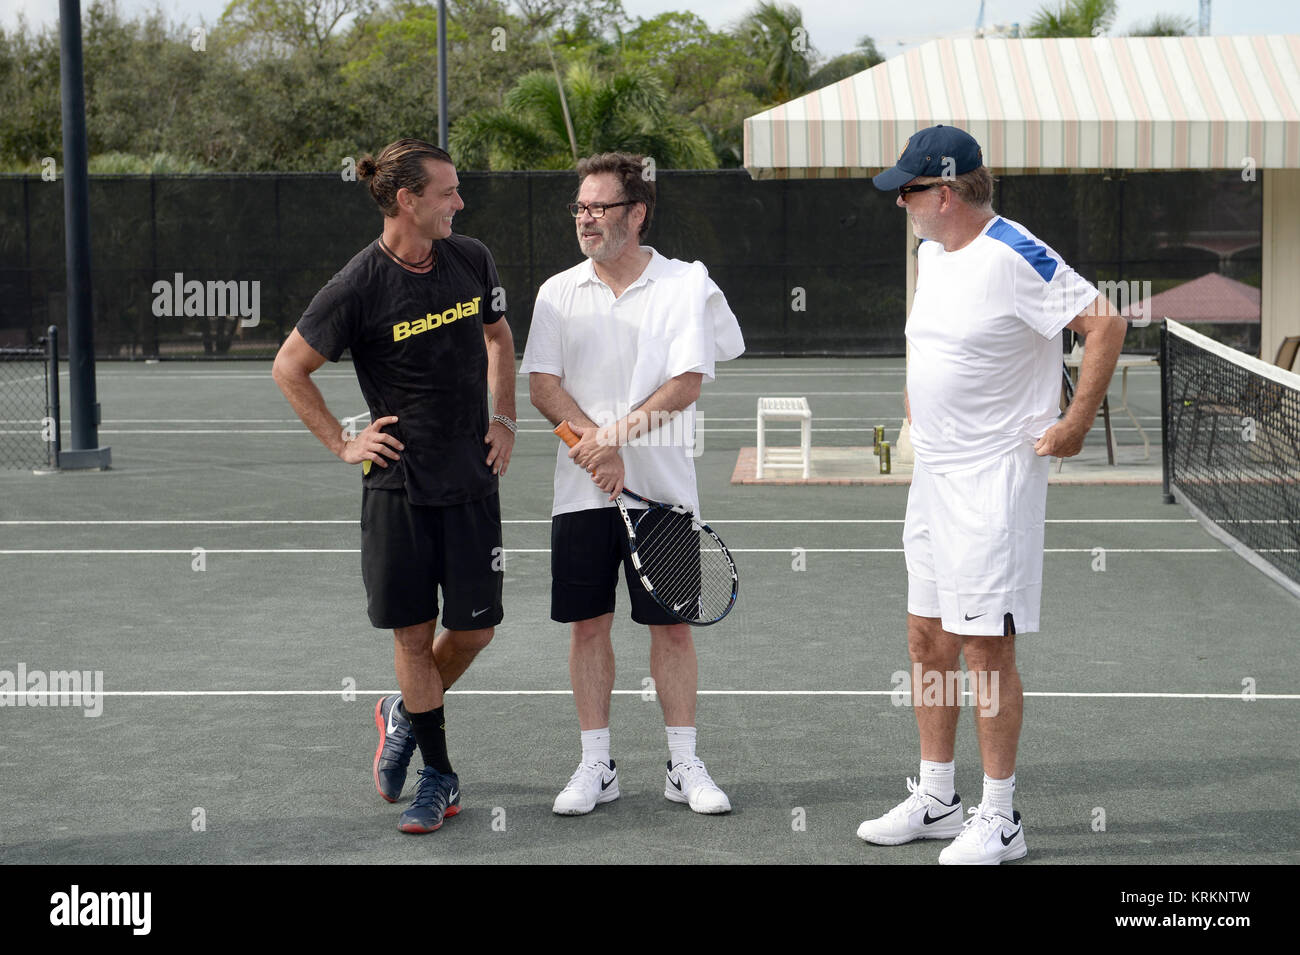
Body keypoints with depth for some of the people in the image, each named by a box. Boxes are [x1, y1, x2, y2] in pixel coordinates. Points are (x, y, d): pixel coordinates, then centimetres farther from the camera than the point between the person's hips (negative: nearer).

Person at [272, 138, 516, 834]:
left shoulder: (471, 259, 2)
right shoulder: (359, 286, -12)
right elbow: (289, 368, -1)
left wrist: (504, 418, 11)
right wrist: (343, 443, -4)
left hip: (472, 480, 4)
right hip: (397, 485, -4)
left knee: (474, 627, 4)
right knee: (414, 630, 1)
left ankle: (404, 714, 34)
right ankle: (438, 778, 17)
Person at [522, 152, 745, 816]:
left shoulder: (687, 285, -1)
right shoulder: (558, 292, 7)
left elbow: (687, 382, -10)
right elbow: (542, 386, -1)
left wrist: (618, 434, -19)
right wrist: (596, 442, -15)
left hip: (661, 486, -2)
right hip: (581, 489, 2)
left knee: (671, 625, 3)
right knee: (588, 625, 4)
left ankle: (684, 765, 13)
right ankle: (596, 766, 15)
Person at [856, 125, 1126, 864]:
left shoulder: (1014, 256, -17)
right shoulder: (931, 253, 11)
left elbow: (1106, 324, -19)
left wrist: (1076, 425, -16)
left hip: (995, 477, -9)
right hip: (933, 472, 9)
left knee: (987, 643, -5)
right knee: (929, 638, 12)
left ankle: (1000, 819, 6)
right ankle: (937, 799, 24)